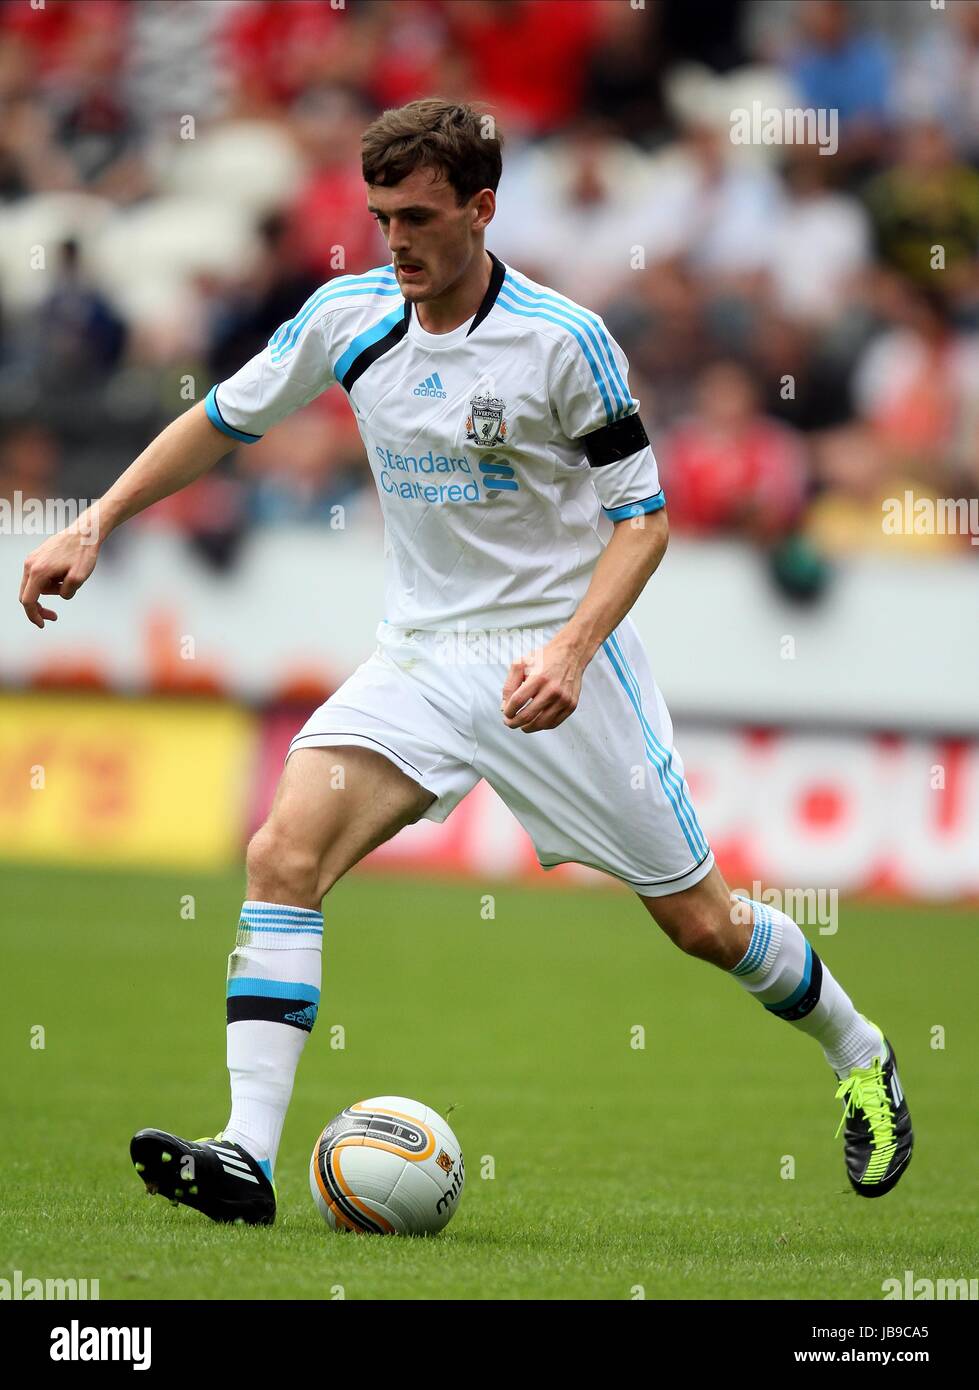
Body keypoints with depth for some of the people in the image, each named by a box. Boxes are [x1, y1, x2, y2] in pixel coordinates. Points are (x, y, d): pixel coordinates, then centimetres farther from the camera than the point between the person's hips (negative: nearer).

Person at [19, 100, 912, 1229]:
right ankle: (247, 1157, -22)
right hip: (419, 658, 4)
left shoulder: (564, 340, -14)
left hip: (554, 656, -4)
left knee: (700, 922, 2)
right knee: (284, 854, -18)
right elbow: (223, 418, 13)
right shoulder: (348, 316, -1)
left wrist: (571, 650, -25)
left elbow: (641, 513, -10)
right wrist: (93, 527, 6)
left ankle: (857, 1054, 32)